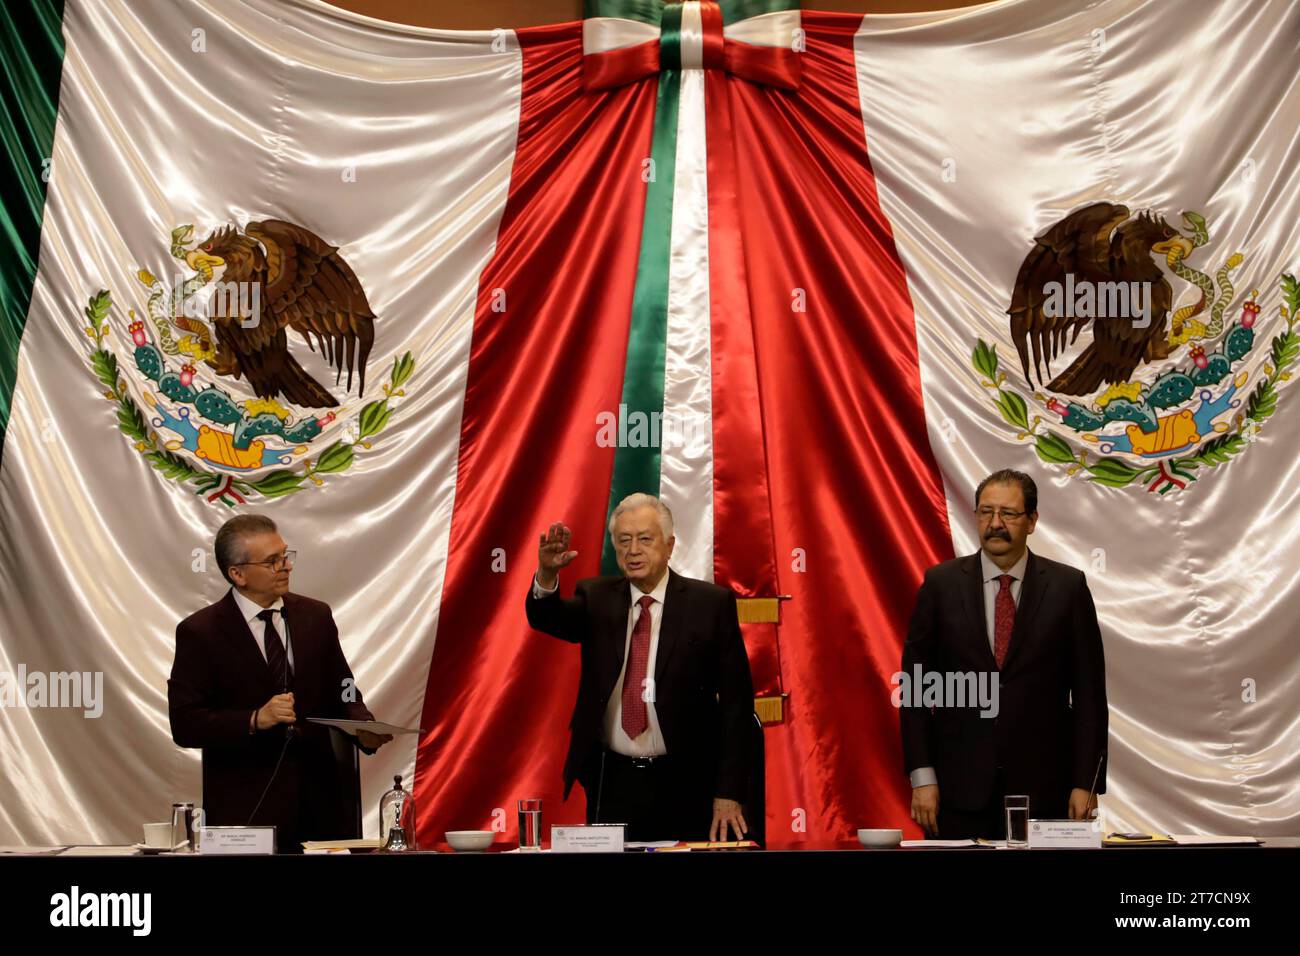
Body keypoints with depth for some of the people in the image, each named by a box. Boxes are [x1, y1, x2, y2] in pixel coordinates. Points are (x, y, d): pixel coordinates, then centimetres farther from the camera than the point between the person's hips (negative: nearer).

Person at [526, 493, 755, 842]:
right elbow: (546, 617, -13)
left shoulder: (711, 603, -2)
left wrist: (729, 792, -9)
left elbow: (735, 699, -4)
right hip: (612, 784, 2)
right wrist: (547, 574, -35)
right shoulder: (597, 598, 6)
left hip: (685, 787, -2)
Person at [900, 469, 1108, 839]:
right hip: (960, 786, 0)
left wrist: (1086, 784, -2)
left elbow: (1088, 691, 2)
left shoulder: (1068, 586, 2)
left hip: (1041, 788, 0)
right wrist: (921, 777, -3)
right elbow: (916, 683, 3)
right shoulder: (941, 583, 3)